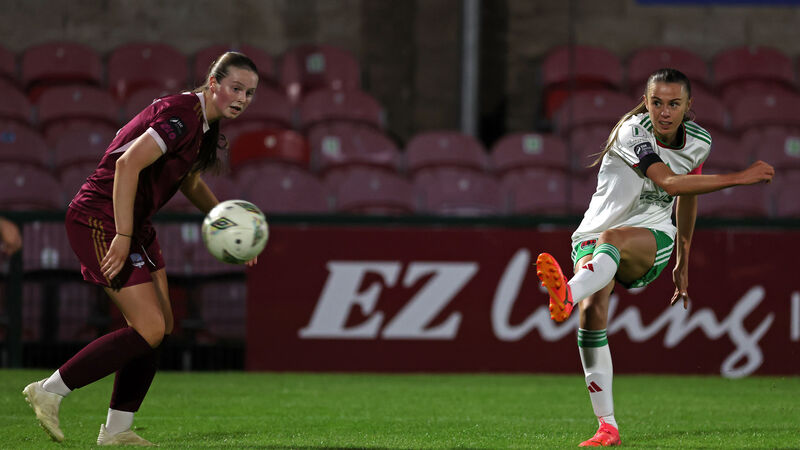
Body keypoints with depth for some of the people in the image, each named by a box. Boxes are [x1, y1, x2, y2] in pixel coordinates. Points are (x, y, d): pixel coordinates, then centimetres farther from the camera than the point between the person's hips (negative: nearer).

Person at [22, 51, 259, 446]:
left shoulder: (205, 124, 11)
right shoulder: (182, 116, -20)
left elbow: (188, 179, 28)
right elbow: (127, 165, -29)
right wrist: (123, 236, -29)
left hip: (133, 223, 10)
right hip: (100, 221, -10)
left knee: (161, 327, 8)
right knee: (150, 330, -12)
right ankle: (49, 391, -3)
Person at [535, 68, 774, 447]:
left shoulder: (698, 142, 3)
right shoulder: (632, 132, -16)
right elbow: (669, 183, -30)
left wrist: (683, 263, 28)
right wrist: (739, 178, -29)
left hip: (652, 238, 2)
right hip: (593, 237, -2)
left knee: (611, 238, -35)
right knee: (592, 310, -27)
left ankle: (567, 295, -70)